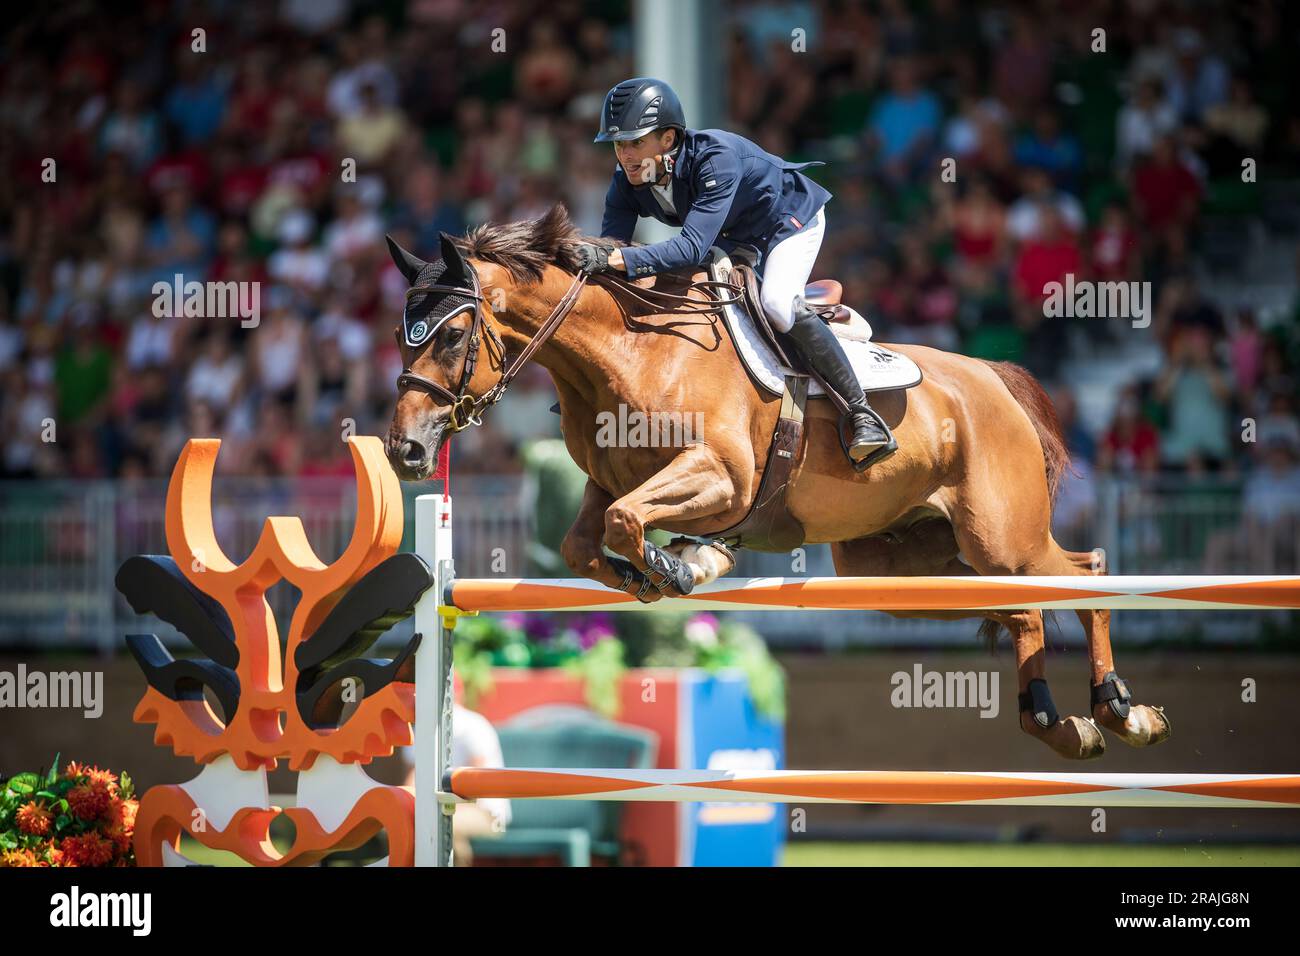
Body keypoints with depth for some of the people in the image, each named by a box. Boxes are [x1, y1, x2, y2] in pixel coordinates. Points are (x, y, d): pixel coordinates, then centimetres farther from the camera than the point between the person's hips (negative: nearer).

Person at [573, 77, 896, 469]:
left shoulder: (716, 157, -42)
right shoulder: (628, 180, -22)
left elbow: (693, 247, -52)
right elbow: (611, 246, -23)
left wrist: (618, 259, -63)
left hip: (791, 218, -8)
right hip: (733, 238, 8)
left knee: (778, 305, -30)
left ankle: (862, 414, -23)